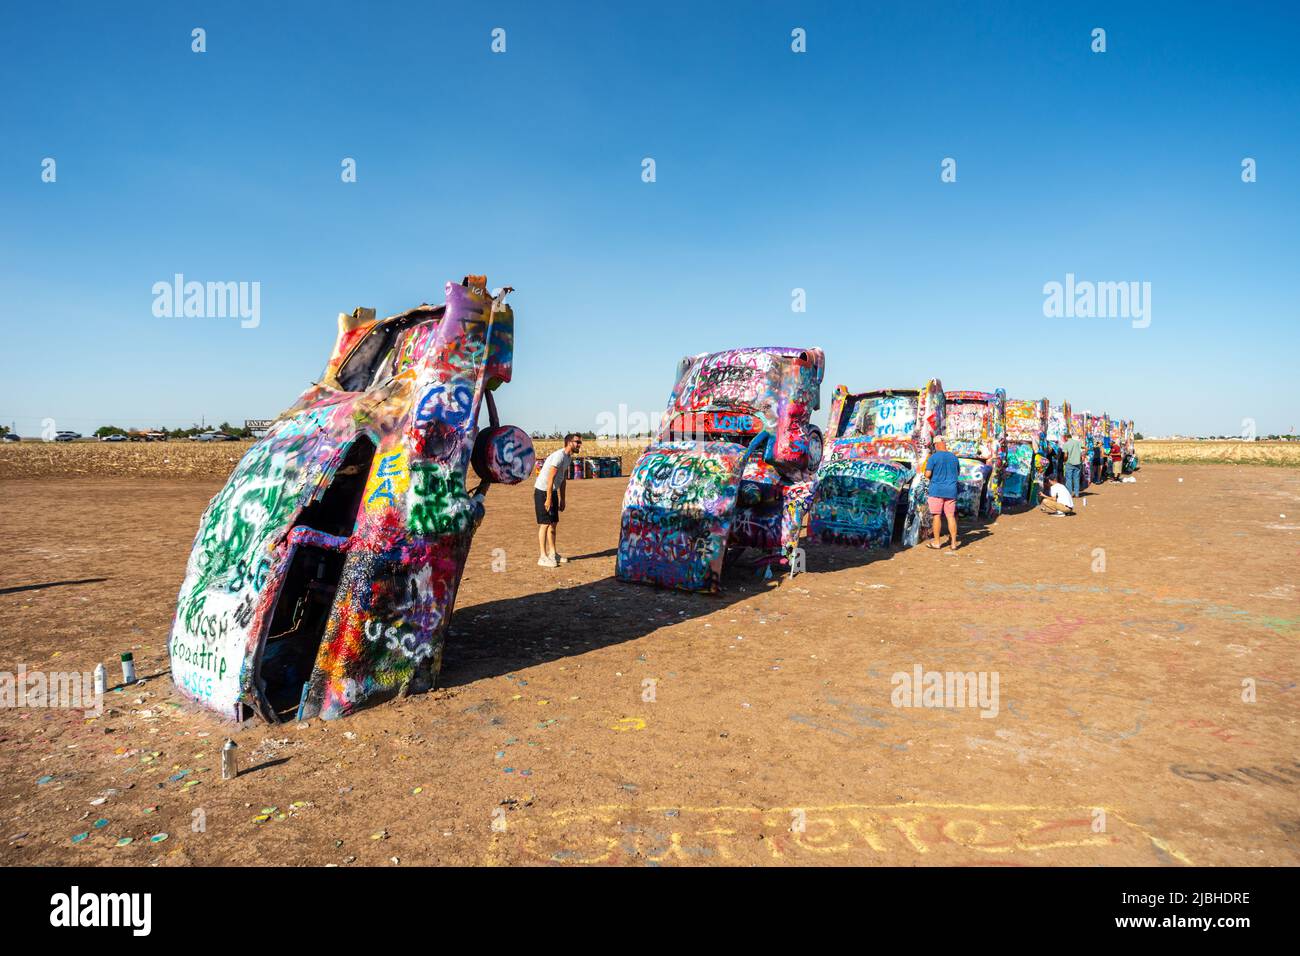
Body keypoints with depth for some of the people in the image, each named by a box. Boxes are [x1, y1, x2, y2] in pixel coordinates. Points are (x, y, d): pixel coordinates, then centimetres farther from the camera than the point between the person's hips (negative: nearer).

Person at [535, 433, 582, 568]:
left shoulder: (569, 457, 7)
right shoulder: (559, 456, -23)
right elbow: (550, 479, -25)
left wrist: (562, 499, 15)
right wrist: (548, 499, -24)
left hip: (553, 491, 9)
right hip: (542, 491, -9)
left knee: (553, 523, 12)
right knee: (545, 524, -7)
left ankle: (553, 553, 20)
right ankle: (543, 557, -3)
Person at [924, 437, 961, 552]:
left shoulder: (933, 458, -9)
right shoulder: (954, 457, 8)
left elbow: (927, 474, -13)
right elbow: (958, 472, 20)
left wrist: (927, 466, 7)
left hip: (937, 490, -4)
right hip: (951, 491, 4)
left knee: (936, 516, 2)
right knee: (951, 516, 5)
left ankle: (936, 543, 6)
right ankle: (953, 543, 6)